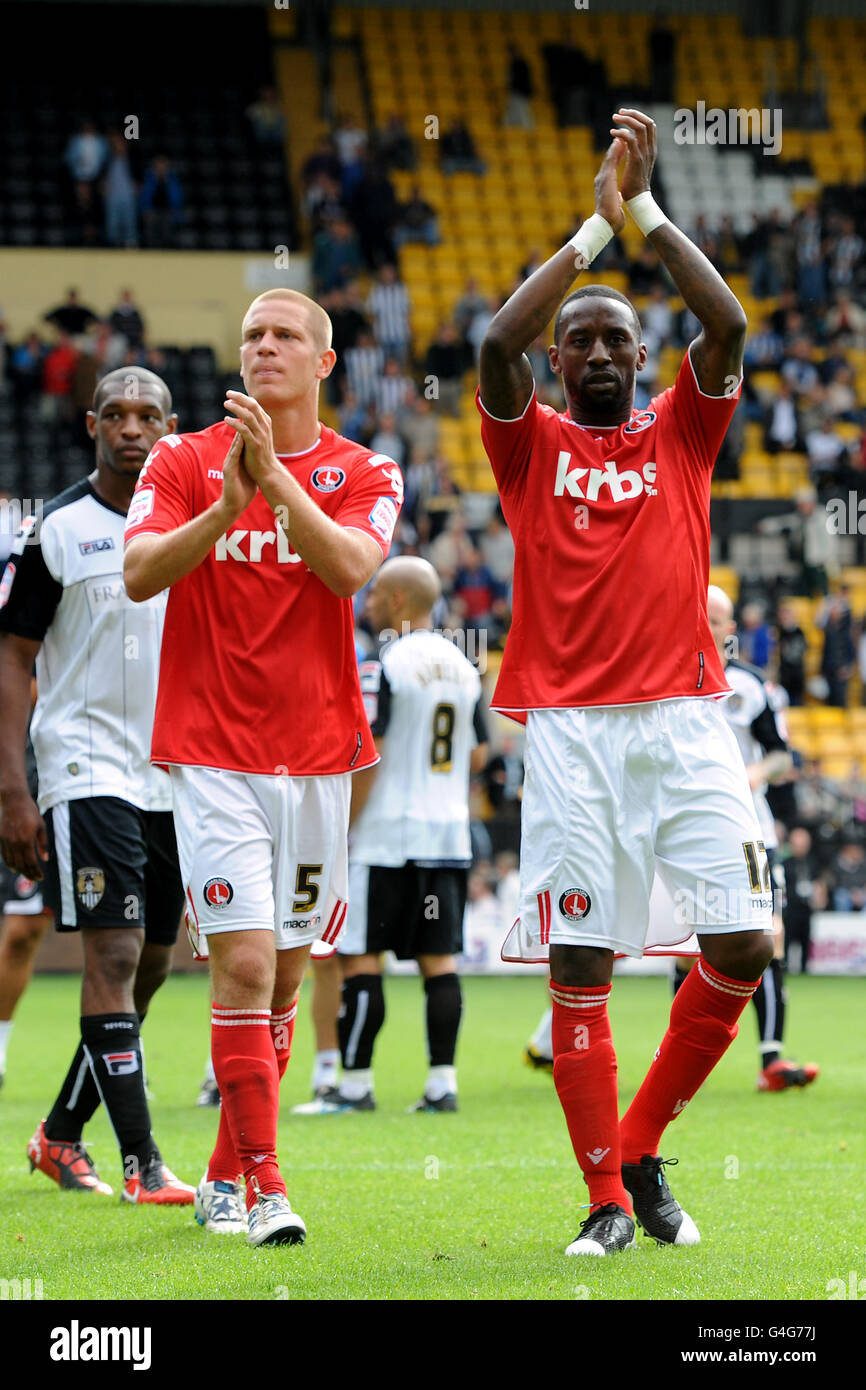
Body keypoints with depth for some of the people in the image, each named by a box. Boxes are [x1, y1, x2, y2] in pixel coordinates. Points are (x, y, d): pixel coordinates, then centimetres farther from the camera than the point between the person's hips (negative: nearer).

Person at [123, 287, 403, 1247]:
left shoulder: (364, 474, 5)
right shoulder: (184, 462, 4)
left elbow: (351, 567, -16)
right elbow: (140, 574, -11)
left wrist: (274, 475, -24)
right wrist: (227, 505, -24)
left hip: (317, 756, 2)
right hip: (213, 756, -2)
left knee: (283, 976, 8)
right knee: (243, 964, -14)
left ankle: (223, 1176, 22)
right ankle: (265, 1186, -12)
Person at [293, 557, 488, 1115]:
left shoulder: (383, 667, -12)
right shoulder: (463, 666, 11)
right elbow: (478, 757, 16)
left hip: (387, 834, -7)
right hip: (449, 833, 7)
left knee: (362, 959, -1)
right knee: (439, 958, 7)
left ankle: (356, 1083, 0)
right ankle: (443, 1081, 4)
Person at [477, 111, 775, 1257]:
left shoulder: (681, 432, 14)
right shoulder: (531, 443, 11)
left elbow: (728, 326, -3)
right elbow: (496, 343, -8)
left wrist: (646, 210, -5)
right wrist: (595, 226, -6)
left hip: (683, 720, 1)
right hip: (571, 729, -1)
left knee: (744, 945, -8)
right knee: (579, 965, -5)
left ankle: (641, 1147, 11)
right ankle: (607, 1198, 4)